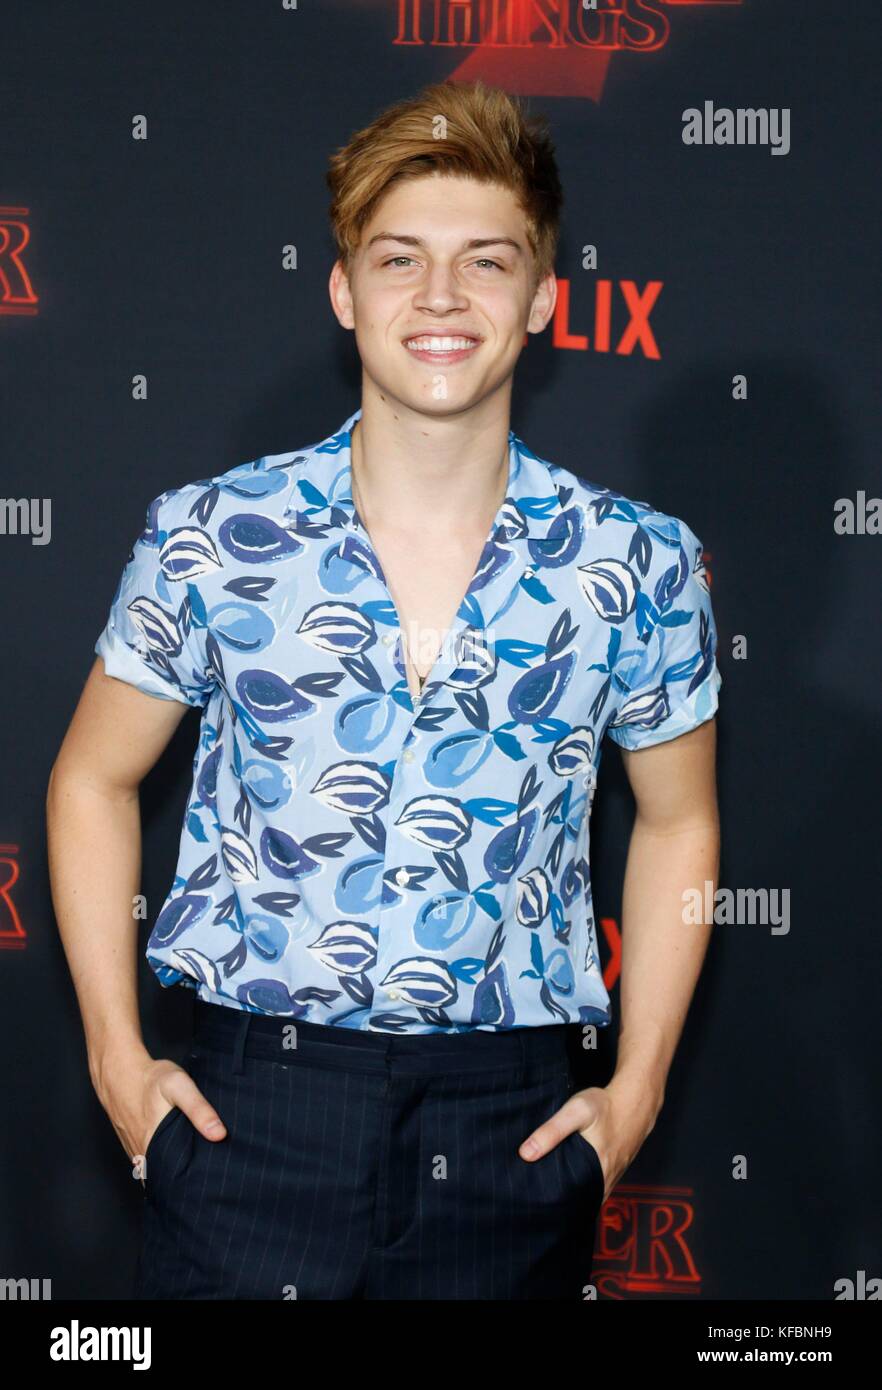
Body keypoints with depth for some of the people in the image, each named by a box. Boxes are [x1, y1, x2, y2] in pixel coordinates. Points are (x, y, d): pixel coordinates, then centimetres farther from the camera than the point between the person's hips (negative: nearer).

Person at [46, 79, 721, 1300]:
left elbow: (678, 821, 11)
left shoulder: (640, 564, -3)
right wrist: (116, 1058, 2)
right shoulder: (208, 537, -4)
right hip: (251, 1103, 0)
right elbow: (93, 782, 9)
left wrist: (638, 1090, 5)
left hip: (512, 1128, 1)